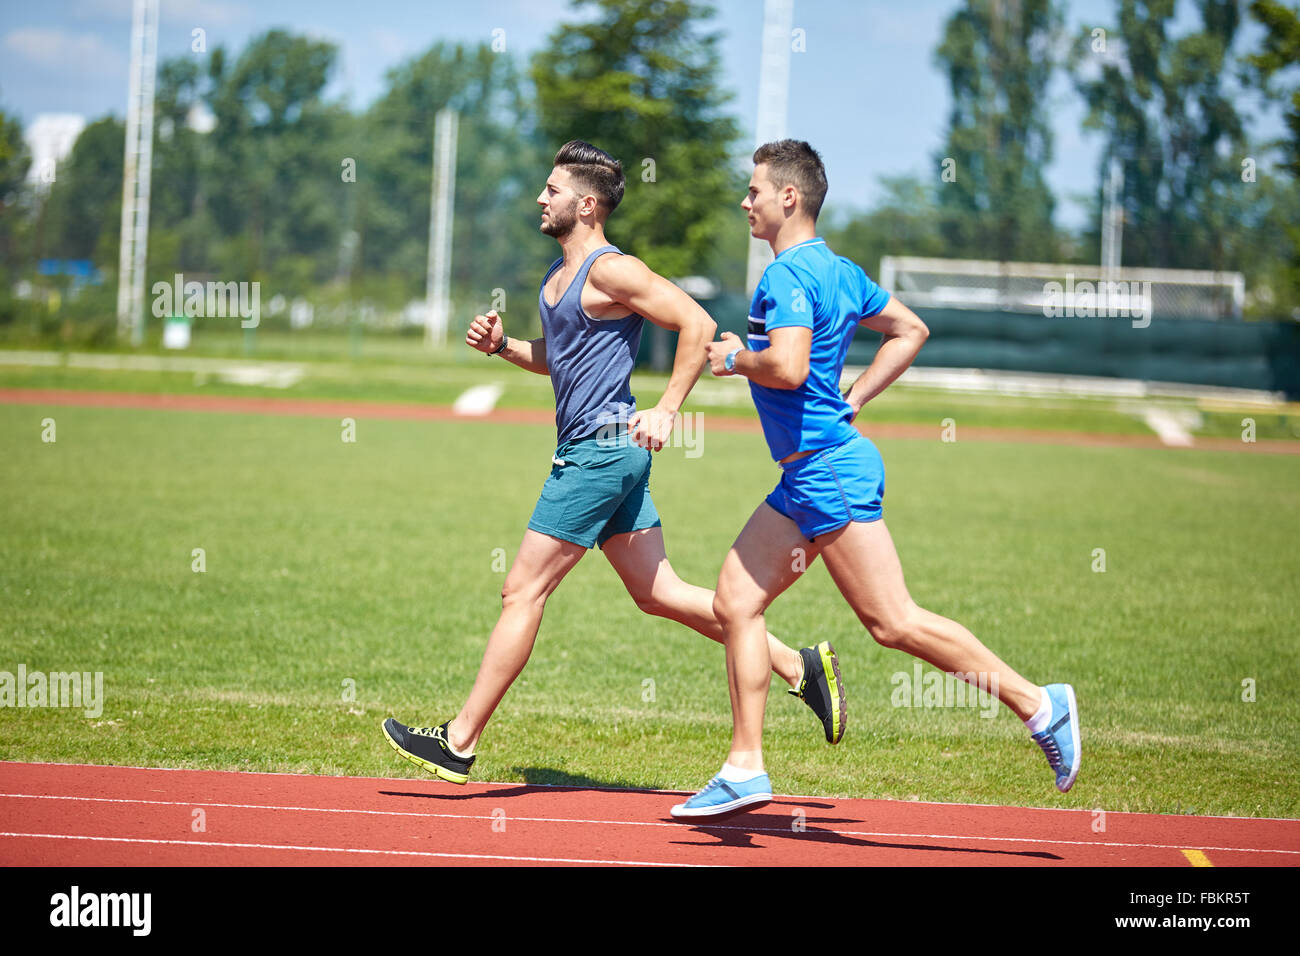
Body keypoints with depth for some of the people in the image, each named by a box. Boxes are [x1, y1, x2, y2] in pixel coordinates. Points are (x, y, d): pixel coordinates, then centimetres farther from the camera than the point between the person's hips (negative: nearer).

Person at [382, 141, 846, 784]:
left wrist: (667, 410, -21)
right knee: (657, 592, 10)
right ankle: (799, 665, 12)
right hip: (589, 449, 10)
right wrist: (502, 344, 12)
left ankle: (458, 743, -1)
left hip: (601, 450, -10)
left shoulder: (611, 270, -13)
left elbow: (696, 323, -18)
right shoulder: (560, 276, 16)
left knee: (523, 591, -6)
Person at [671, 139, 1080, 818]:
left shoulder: (788, 276, -15)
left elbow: (787, 367, -29)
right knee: (736, 600, 8)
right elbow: (910, 331, 25)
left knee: (892, 620, -9)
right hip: (808, 475, 11)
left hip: (828, 468, -11)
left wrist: (735, 360, -9)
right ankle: (744, 770, 9)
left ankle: (1038, 705, -5)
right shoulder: (838, 271, 15)